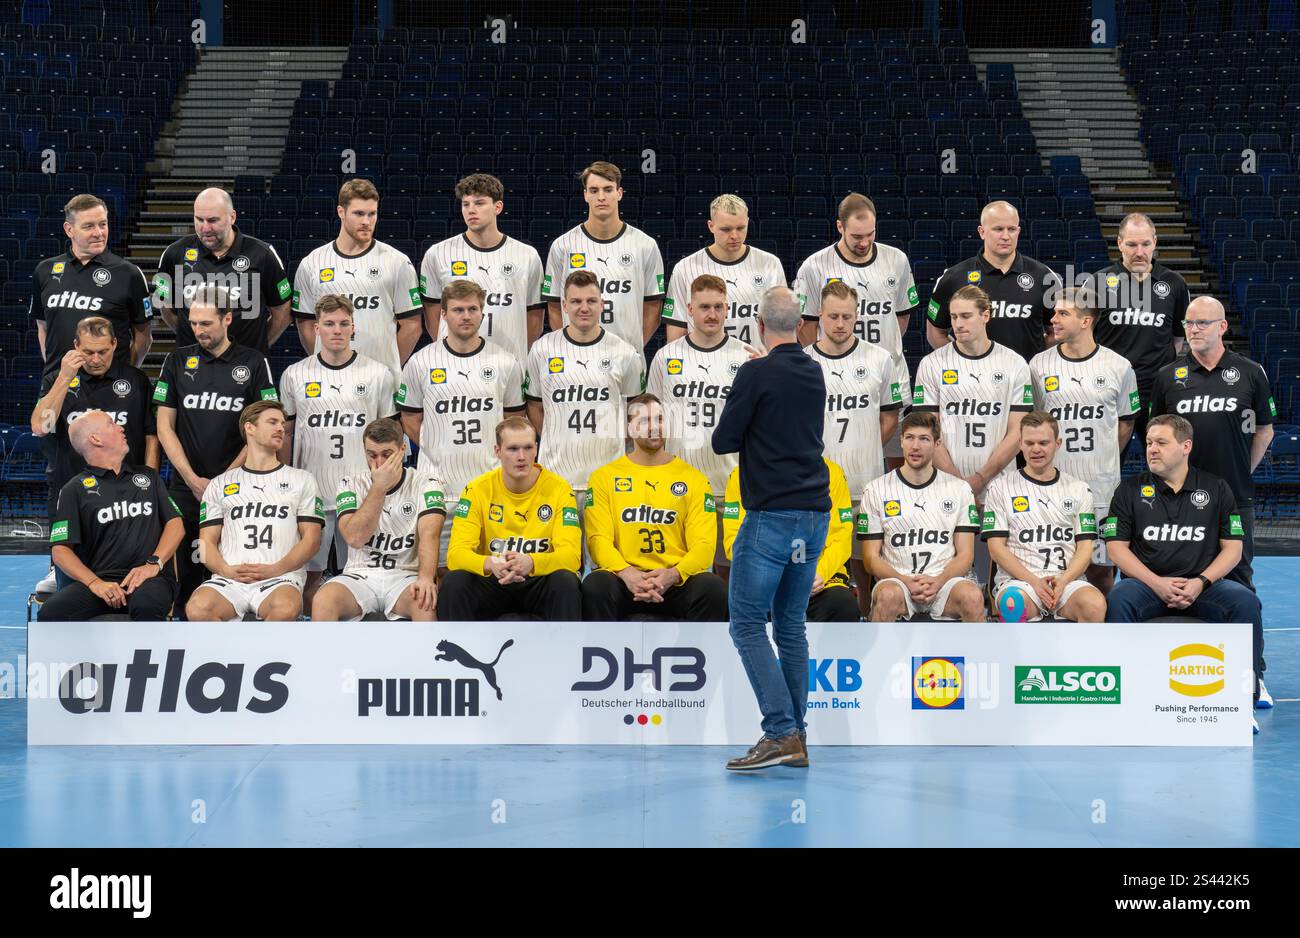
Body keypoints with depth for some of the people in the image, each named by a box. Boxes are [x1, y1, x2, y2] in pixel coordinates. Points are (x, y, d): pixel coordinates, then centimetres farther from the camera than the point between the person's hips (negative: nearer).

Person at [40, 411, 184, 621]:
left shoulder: (148, 476, 23)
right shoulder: (76, 489, 13)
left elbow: (176, 523, 15)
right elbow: (60, 549, 4)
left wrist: (154, 564, -5)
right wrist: (95, 583, -13)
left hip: (152, 579, 0)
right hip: (101, 578, 0)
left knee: (148, 605, -38)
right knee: (51, 613, -30)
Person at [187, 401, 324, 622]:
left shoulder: (301, 480, 18)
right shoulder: (220, 484, 21)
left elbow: (312, 539, 10)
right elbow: (207, 541, 15)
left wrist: (275, 569, -7)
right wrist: (226, 570, -8)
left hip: (281, 578, -1)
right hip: (229, 578, 1)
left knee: (286, 610, -38)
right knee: (197, 610, -34)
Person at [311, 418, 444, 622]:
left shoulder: (426, 486, 2)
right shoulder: (350, 485, 5)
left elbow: (429, 535, -14)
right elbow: (355, 538, -10)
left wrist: (426, 577, -34)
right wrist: (379, 486, -13)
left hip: (405, 577, -1)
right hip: (360, 576, 1)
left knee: (426, 601, -36)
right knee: (322, 601, -30)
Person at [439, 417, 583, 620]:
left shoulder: (558, 489, -7)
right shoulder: (478, 489, -5)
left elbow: (571, 555, -15)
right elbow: (457, 553, -13)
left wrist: (531, 563, -37)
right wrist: (489, 564, -36)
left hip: (540, 582, -1)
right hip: (493, 583, 1)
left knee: (566, 581, -33)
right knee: (453, 583, -28)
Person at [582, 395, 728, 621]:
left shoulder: (693, 478, 12)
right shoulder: (604, 477, 11)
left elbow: (703, 543, 2)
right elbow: (599, 538, 1)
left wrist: (673, 575, -19)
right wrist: (626, 572, -21)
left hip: (677, 581, 1)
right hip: (624, 578, -1)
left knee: (714, 588, -31)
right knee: (595, 586, -34)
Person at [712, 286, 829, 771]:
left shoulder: (756, 374, -11)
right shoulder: (814, 373, 11)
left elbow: (723, 441, -8)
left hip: (772, 515, -7)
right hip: (814, 513, 7)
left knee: (748, 624, -4)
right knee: (791, 625, 13)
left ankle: (780, 733, -15)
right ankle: (796, 737, 13)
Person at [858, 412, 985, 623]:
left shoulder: (959, 489, 11)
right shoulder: (876, 490, 7)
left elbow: (965, 554, 8)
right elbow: (871, 558, 5)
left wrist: (938, 582, -12)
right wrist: (907, 582, -13)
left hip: (944, 580, 1)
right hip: (897, 579, -1)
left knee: (972, 596, -32)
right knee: (888, 595, -36)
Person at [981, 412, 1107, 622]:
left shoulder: (1080, 490, 17)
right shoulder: (1001, 488, 11)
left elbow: (1085, 547, 10)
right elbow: (996, 547, 3)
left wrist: (1062, 581, -10)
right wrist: (1034, 582, -11)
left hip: (1068, 580, 2)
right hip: (1018, 581, -2)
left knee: (1095, 604, -33)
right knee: (1012, 604, -39)